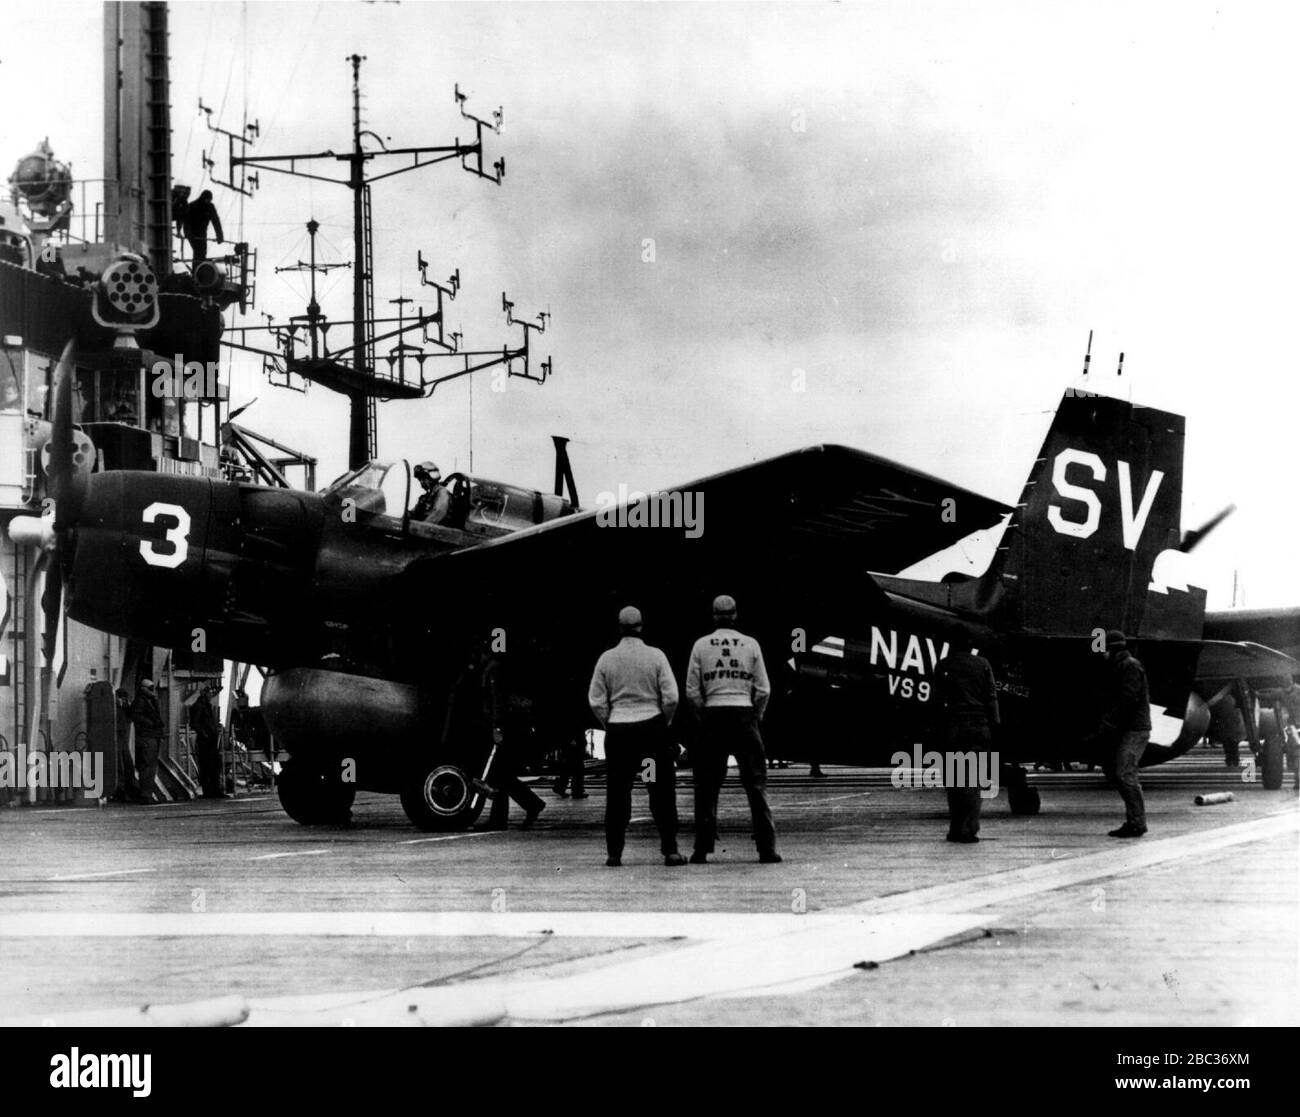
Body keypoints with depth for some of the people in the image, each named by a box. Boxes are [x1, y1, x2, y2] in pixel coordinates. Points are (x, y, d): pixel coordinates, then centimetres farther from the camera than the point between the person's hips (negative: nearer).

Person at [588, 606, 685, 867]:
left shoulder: (607, 658, 0)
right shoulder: (655, 656, -4)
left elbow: (596, 701, 0)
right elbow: (671, 697, -7)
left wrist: (609, 724, 13)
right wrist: (664, 723, 9)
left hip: (618, 729, 2)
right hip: (652, 726, -1)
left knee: (617, 793, 6)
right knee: (662, 791, 3)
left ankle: (614, 853, 5)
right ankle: (670, 850, 0)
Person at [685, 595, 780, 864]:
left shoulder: (701, 645, 2)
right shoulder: (751, 644, 3)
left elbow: (692, 692, 1)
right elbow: (763, 690, 2)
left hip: (714, 716, 0)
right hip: (744, 715, 0)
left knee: (707, 785, 6)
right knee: (757, 783, 3)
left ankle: (702, 849, 3)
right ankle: (767, 849, -1)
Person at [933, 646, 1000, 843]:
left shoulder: (943, 666, 0)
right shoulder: (982, 664, 2)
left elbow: (939, 699, 0)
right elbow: (991, 698, 1)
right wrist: (993, 727, 4)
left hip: (953, 728, 0)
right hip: (980, 727, 1)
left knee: (954, 782, 7)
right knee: (973, 780, 1)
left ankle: (956, 829, 6)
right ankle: (970, 829, -7)